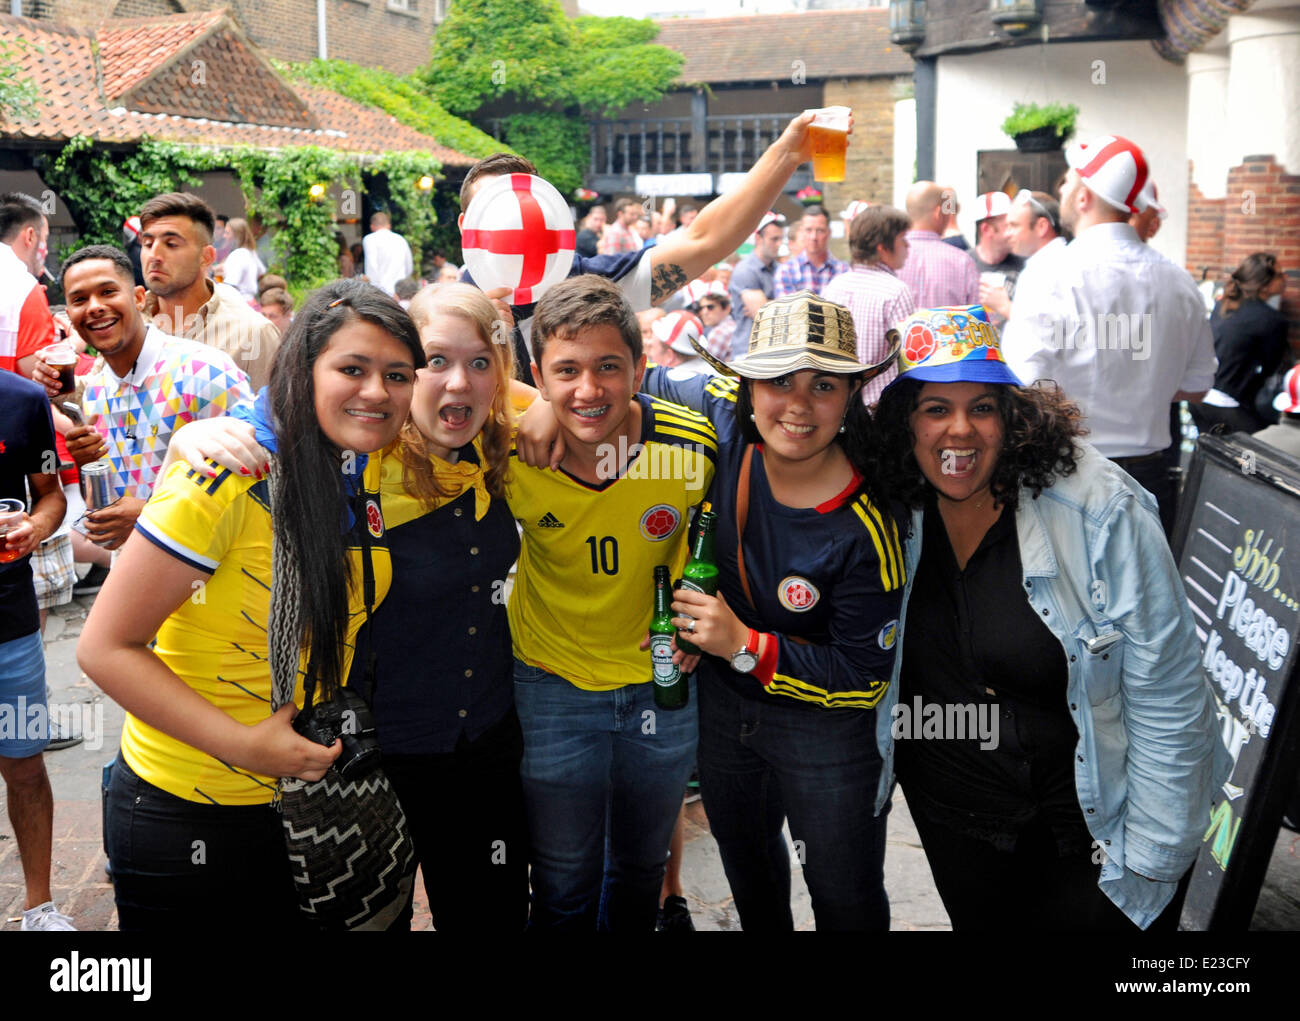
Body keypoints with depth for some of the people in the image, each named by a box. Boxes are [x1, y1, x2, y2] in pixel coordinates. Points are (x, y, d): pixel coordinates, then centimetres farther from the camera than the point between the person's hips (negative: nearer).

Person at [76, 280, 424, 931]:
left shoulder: (371, 466, -3)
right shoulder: (227, 476, -24)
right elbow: (105, 647, -19)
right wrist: (244, 744, -26)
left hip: (308, 796, 6)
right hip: (187, 817, -6)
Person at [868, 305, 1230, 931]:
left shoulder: (1101, 511, -22)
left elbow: (1167, 701, -18)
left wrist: (1151, 860, -15)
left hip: (1092, 826, -4)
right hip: (952, 819, 4)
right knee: (980, 925, 22)